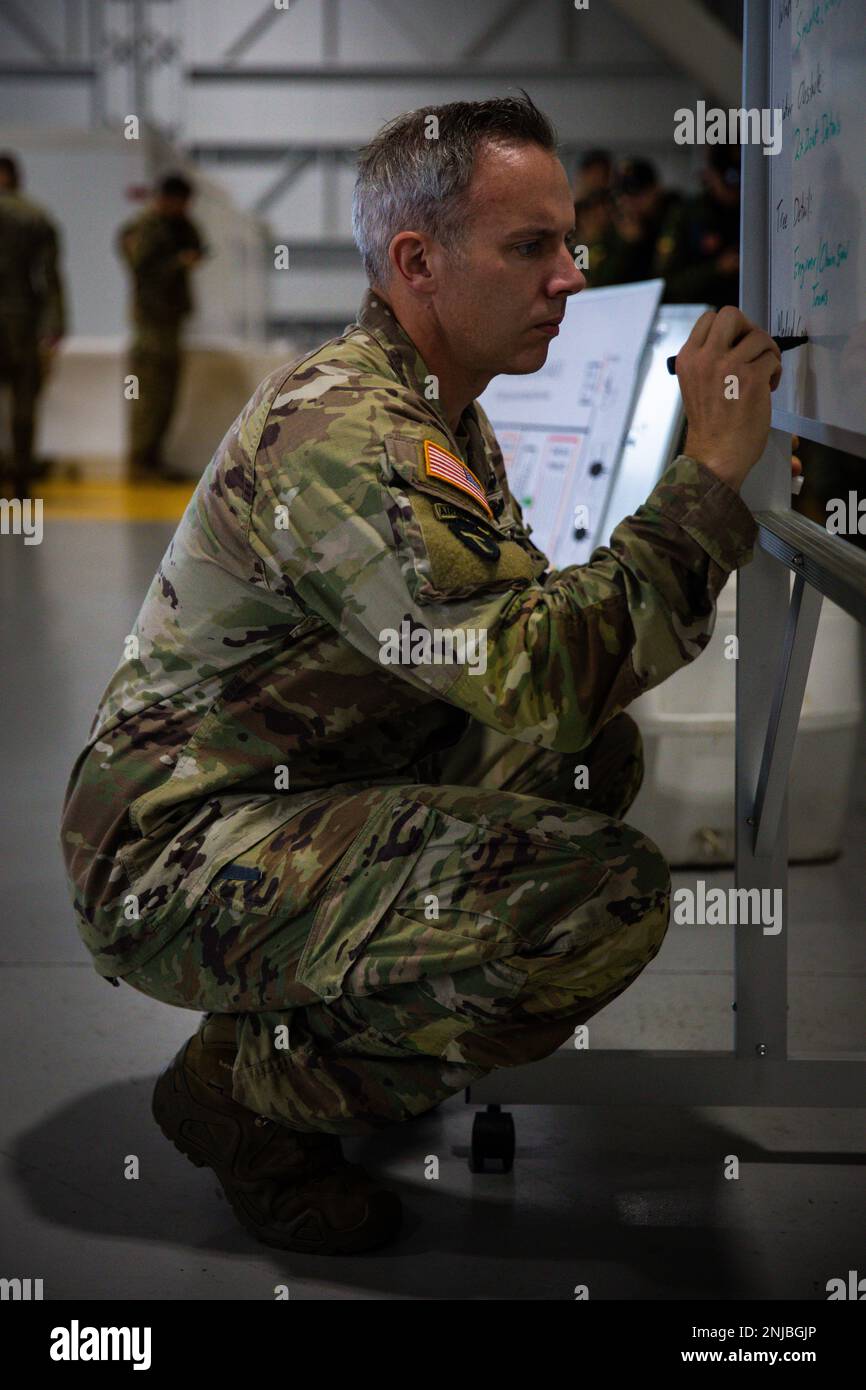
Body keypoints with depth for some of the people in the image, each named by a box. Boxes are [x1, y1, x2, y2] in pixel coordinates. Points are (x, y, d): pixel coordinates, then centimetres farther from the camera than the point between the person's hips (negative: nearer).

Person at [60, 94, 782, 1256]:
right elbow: (546, 677, -31)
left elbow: (516, 627, 14)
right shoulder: (345, 435, -23)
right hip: (176, 863, -10)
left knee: (600, 758, 8)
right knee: (608, 890, -26)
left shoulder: (441, 417, 12)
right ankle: (250, 1091, -7)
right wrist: (709, 473, -25)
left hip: (290, 797, 10)